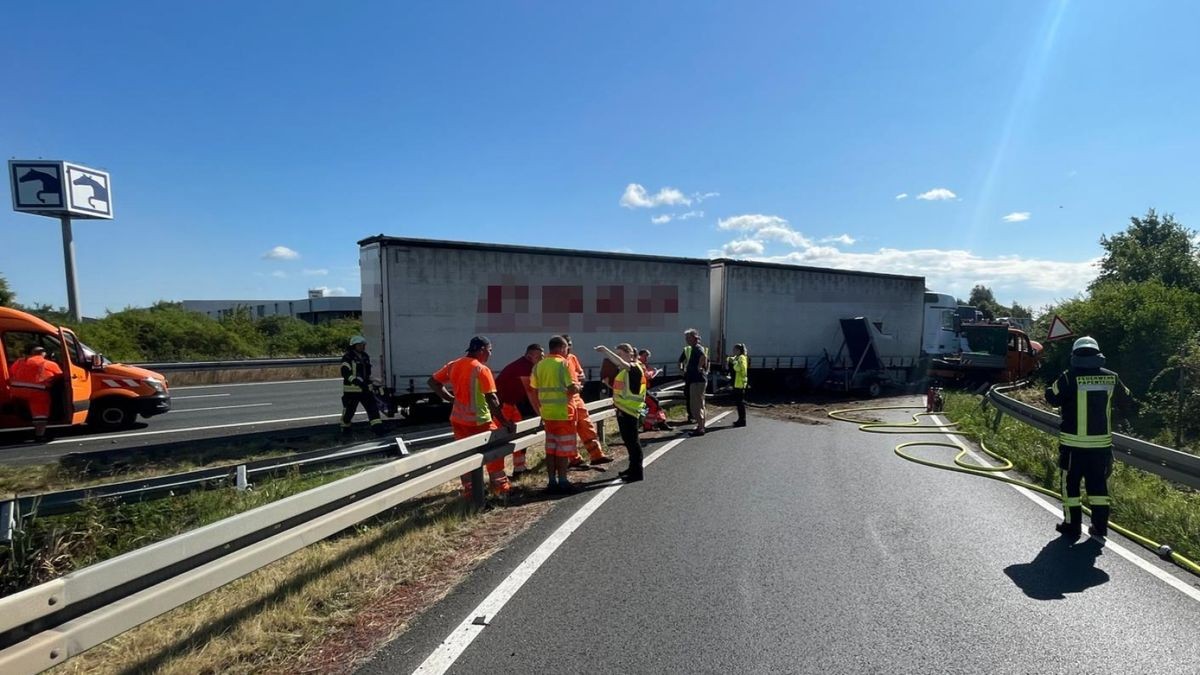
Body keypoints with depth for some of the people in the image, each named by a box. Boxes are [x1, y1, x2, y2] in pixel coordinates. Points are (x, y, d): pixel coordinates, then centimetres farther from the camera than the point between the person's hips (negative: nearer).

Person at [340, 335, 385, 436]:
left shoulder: (365, 357, 14)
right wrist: (357, 382, -33)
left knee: (373, 408, -6)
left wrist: (371, 384, 27)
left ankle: (378, 428, -10)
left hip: (365, 388, 6)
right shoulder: (348, 357, -10)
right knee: (349, 410, 8)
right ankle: (345, 428, 30)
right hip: (351, 390, -6)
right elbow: (345, 373, -22)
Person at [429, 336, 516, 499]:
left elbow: (433, 382, 11)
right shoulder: (482, 369, -17)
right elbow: (492, 399, -20)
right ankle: (501, 488, 20)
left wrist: (451, 399, 10)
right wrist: (505, 422, -15)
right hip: (479, 421, -6)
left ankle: (468, 490, 20)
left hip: (458, 420, 6)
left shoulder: (453, 365, 4)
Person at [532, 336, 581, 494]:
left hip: (547, 413, 6)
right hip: (563, 412, -6)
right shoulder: (563, 363, -11)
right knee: (564, 448, 3)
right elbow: (572, 388, -17)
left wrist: (541, 408, 16)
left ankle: (552, 482, 16)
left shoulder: (539, 365, 7)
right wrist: (578, 387, 5)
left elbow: (534, 389, 9)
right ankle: (562, 482, 7)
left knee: (550, 447, 12)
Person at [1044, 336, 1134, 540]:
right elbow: (1128, 404, 12)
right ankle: (1100, 527, 19)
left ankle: (1072, 525, 12)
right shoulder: (1111, 378, 1)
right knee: (1099, 484, 14)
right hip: (1101, 442, 4)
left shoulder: (1069, 378, -12)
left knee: (1071, 483, 7)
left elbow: (1052, 398, -3)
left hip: (1073, 442, -4)